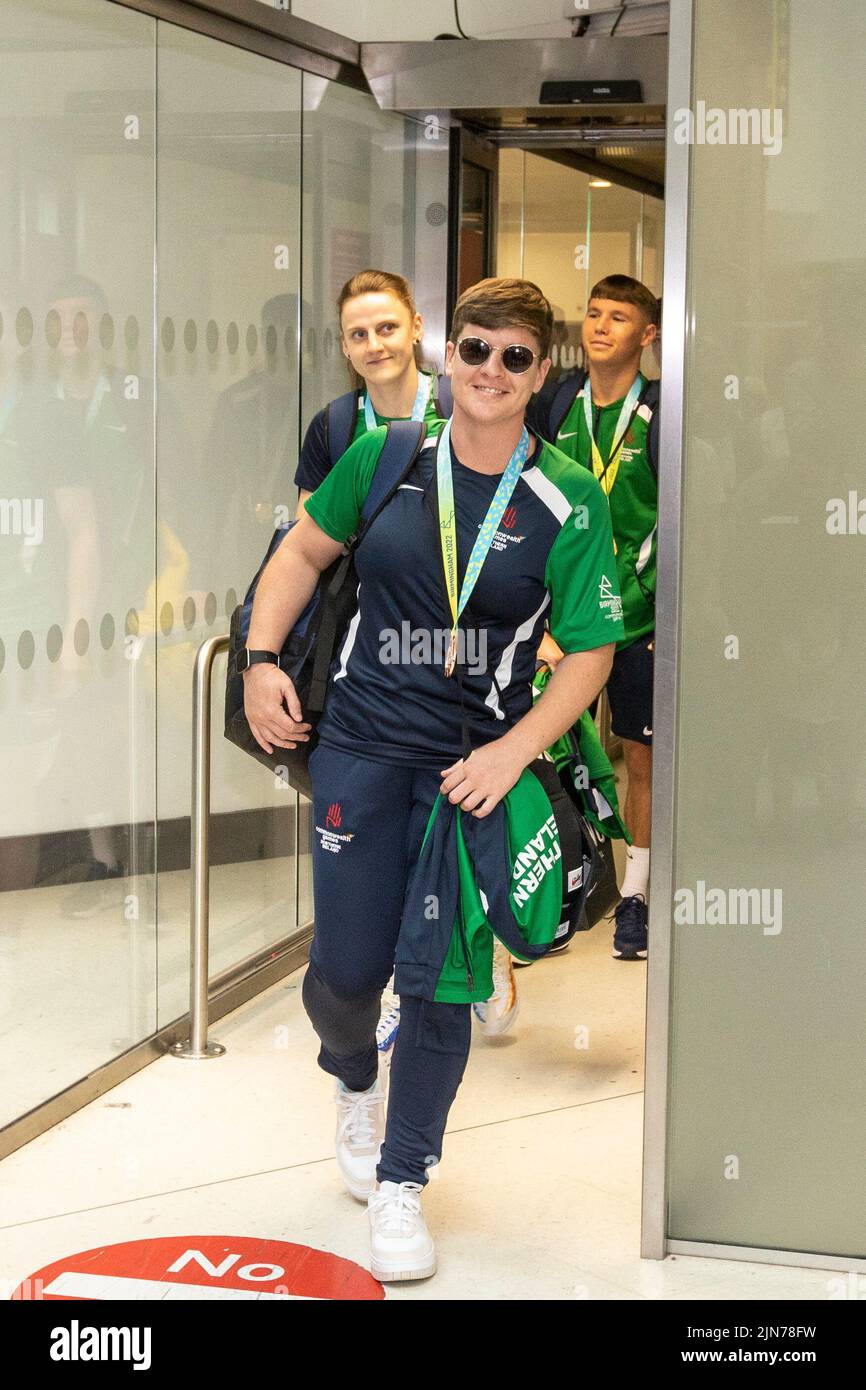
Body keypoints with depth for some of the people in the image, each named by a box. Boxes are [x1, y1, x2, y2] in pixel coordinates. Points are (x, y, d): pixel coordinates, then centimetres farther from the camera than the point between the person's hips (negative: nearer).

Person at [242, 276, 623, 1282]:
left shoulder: (569, 503, -6)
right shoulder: (387, 460, -1)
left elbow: (589, 653, -4)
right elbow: (303, 553, 13)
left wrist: (511, 753, -15)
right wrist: (262, 660, 1)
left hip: (476, 764, -1)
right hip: (362, 745, 1)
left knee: (438, 978, -1)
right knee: (346, 970, 2)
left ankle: (402, 1181, 19)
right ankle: (354, 1083, 40)